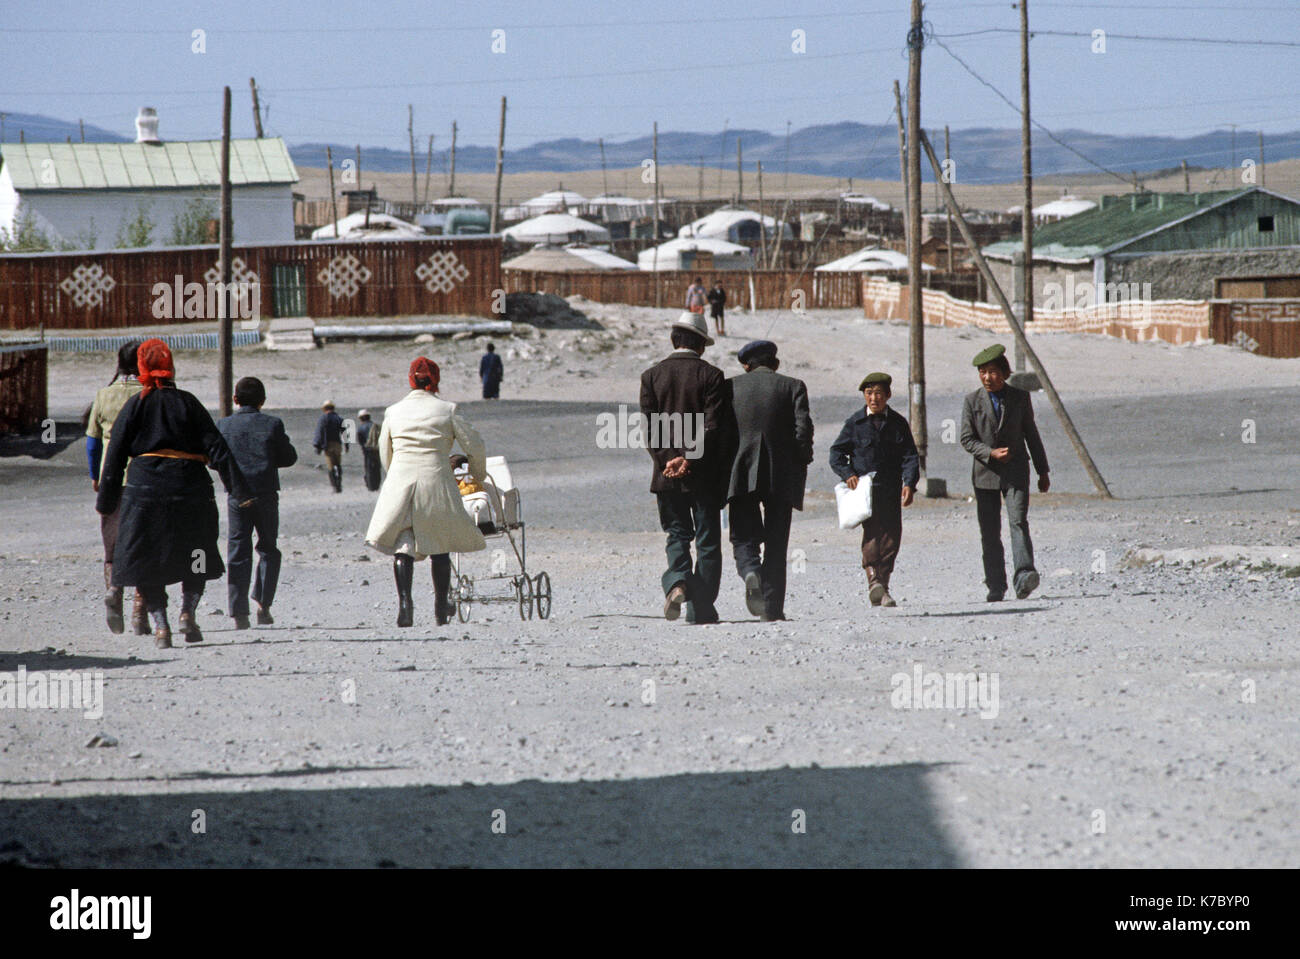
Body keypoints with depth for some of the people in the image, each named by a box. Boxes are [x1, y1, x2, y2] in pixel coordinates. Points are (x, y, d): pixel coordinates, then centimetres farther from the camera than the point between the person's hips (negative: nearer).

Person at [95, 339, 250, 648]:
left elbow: (114, 456, 3)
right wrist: (239, 489, -1)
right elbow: (216, 448, -1)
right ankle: (188, 611, -3)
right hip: (190, 482, 1)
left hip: (145, 486, -1)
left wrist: (106, 502, 10)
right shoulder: (188, 403, 3)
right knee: (194, 553, 15)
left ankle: (160, 625, -5)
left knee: (147, 560, 5)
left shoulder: (135, 406, 3)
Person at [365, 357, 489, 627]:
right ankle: (442, 607, 18)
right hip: (436, 481, -1)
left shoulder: (393, 412, 10)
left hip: (399, 483, 1)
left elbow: (385, 455, 18)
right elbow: (474, 447, 4)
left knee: (402, 546, 2)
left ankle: (404, 601, -17)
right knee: (439, 547, 11)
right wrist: (478, 476, 23)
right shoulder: (447, 410, 2)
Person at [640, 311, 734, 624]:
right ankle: (700, 607, 3)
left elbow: (650, 426, -3)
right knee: (707, 540, 5)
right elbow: (713, 426, -13)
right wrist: (688, 458, -14)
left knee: (677, 535, 13)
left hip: (667, 473, 2)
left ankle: (676, 582, -14)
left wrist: (667, 460, -8)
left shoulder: (652, 376, 2)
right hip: (705, 473, -2)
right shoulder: (711, 376, -6)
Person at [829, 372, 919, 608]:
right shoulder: (855, 423, 5)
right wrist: (848, 474, -11)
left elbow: (910, 456, 4)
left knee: (891, 537, 2)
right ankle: (873, 580, -29)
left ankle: (882, 589, 13)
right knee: (872, 530, -20)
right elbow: (836, 453, 7)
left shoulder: (898, 423, 8)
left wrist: (909, 484, -12)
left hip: (891, 491, 2)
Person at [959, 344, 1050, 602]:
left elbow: (1031, 435, 11)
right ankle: (996, 587, 9)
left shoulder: (1020, 398, 5)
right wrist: (991, 453, -17)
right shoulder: (972, 401, 3)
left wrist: (1043, 472, 13)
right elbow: (967, 439, 0)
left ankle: (1024, 576, -31)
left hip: (1015, 473, -1)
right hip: (985, 474, 1)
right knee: (990, 532, 3)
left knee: (1018, 522, -18)